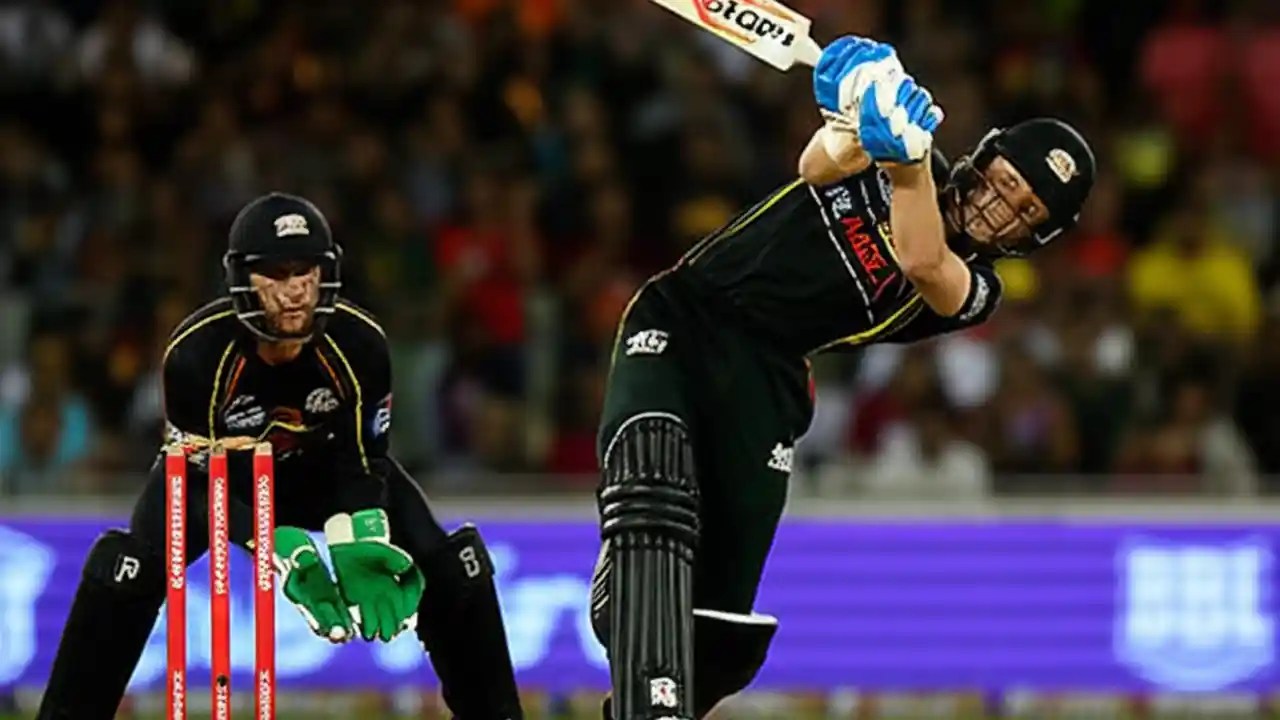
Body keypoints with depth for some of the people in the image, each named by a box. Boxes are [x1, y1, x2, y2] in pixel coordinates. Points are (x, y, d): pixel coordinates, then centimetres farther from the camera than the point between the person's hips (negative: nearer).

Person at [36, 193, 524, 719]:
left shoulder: (360, 344, -28)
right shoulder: (195, 354, -34)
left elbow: (362, 463, -17)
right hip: (219, 466, -2)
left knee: (453, 564, -13)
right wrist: (282, 549, -41)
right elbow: (205, 483, -27)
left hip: (326, 464, 2)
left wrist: (361, 542, -37)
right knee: (129, 567, -27)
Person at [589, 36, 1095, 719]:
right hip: (677, 325, -2)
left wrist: (906, 152, -40)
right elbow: (818, 165, -20)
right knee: (653, 512, -30)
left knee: (724, 626, -5)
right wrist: (855, 129, -44)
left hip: (767, 382, 2)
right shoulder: (882, 169, 3)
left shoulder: (973, 289, 1)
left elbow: (922, 262, -23)